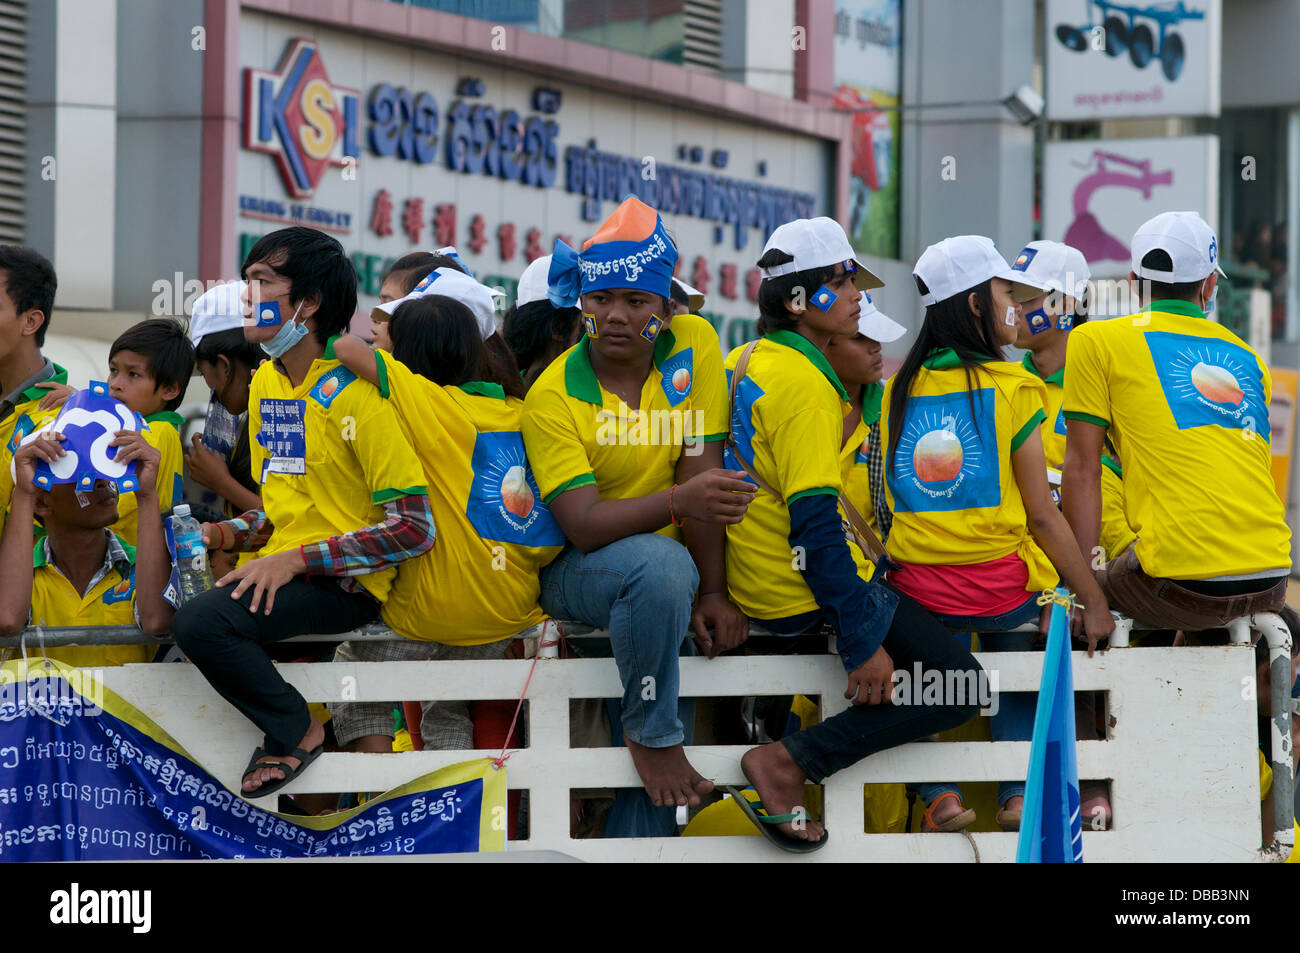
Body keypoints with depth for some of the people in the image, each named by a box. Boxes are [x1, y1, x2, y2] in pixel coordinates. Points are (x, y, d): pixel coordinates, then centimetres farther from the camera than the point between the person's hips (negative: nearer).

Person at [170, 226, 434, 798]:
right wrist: (230, 533, 3)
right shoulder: (267, 382, 12)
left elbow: (413, 528, -17)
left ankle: (294, 730, -5)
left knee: (202, 622, -28)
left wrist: (298, 558, -20)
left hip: (347, 584, -8)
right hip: (280, 571, 8)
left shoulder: (357, 391, -13)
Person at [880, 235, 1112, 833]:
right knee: (1009, 647, 31)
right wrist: (1094, 603, -3)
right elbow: (1043, 518, -9)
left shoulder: (897, 392, 1)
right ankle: (1018, 791, 21)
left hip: (917, 596, 2)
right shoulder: (1014, 391, -9)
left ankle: (937, 795, 12)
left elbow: (888, 503, 6)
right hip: (1004, 591, -2)